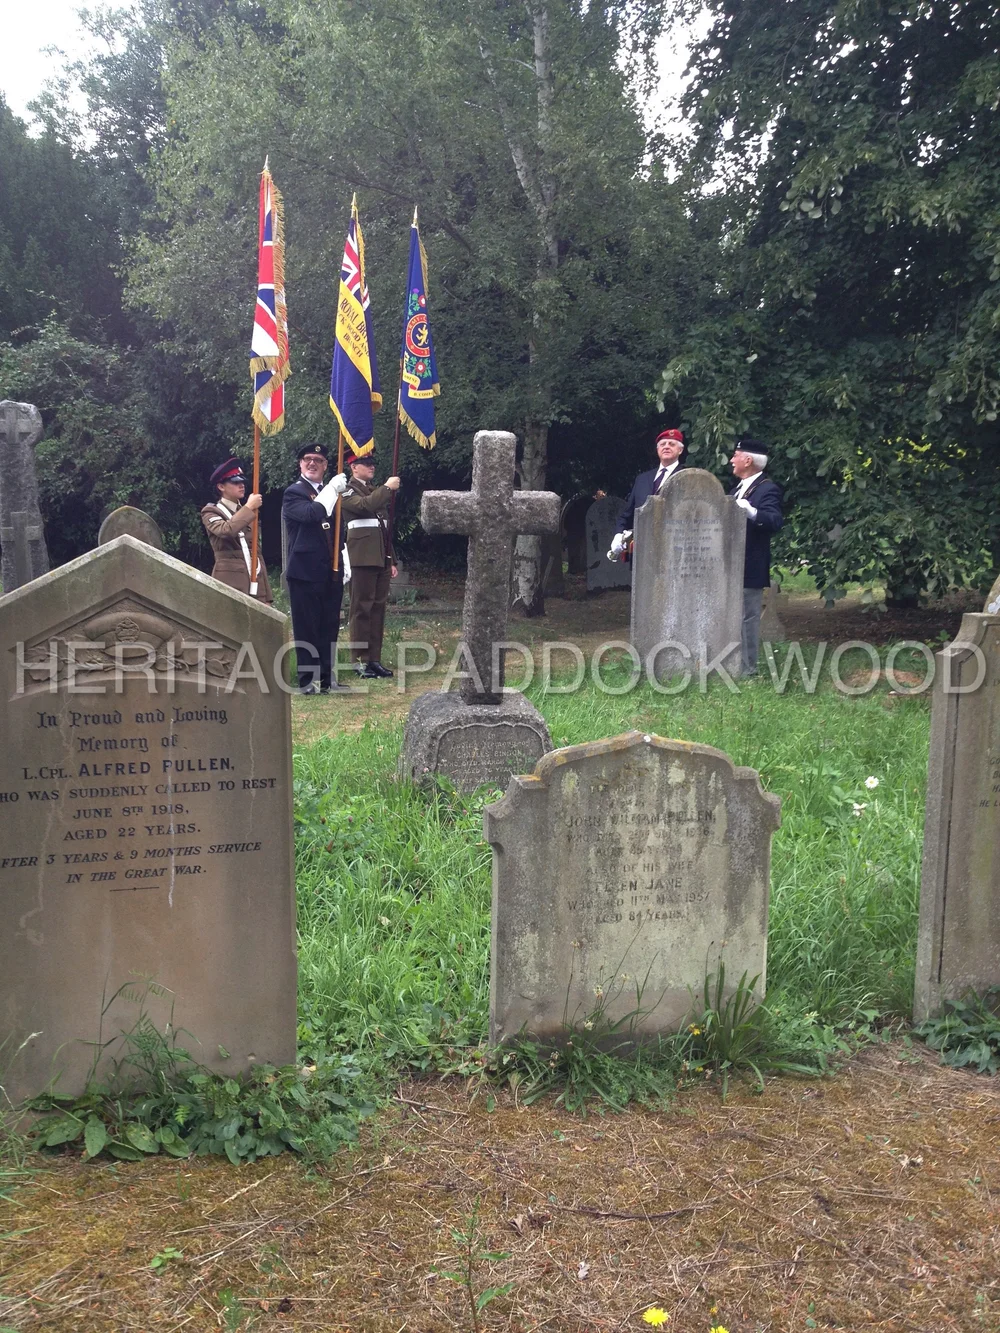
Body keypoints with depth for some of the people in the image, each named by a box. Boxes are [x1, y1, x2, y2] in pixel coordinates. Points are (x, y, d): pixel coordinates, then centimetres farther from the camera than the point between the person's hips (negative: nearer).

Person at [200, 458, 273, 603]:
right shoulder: (211, 511, 2)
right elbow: (226, 530, -22)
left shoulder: (247, 513, 21)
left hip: (255, 583, 6)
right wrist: (249, 507, -11)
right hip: (230, 582, -6)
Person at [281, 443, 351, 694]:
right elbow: (311, 514, -23)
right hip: (305, 571, -6)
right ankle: (307, 681, 4)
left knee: (329, 627, 9)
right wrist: (332, 490, -20)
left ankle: (327, 677, 16)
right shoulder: (293, 493, -3)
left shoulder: (329, 493, 17)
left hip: (331, 572, 6)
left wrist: (345, 563, 16)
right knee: (307, 628, -2)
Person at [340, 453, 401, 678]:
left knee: (378, 608, 6)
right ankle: (361, 660, -3)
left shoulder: (375, 491, 23)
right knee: (362, 608, -6)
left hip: (381, 559, 8)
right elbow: (365, 504, -24)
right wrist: (388, 488, -17)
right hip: (362, 558, -8)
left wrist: (391, 560, 19)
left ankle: (375, 659, 10)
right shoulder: (348, 491, -1)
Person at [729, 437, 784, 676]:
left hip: (749, 567, -9)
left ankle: (746, 668, 2)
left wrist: (752, 512, -40)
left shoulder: (767, 489, -11)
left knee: (747, 618, -4)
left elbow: (775, 521, -25)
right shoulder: (738, 488, 17)